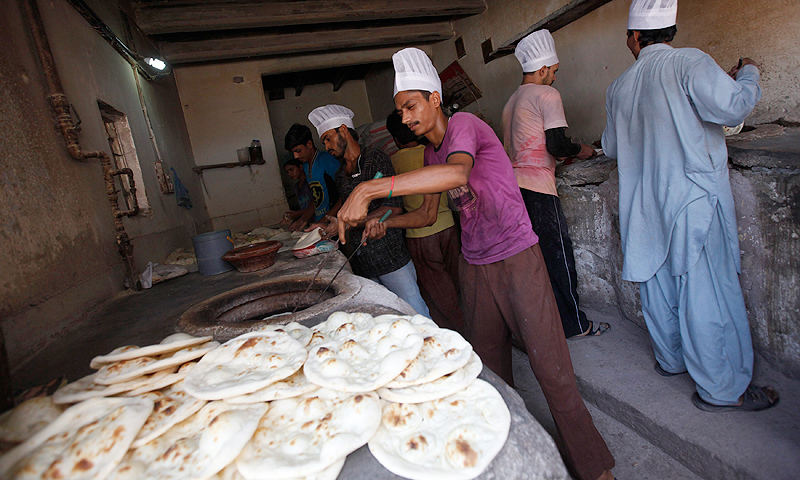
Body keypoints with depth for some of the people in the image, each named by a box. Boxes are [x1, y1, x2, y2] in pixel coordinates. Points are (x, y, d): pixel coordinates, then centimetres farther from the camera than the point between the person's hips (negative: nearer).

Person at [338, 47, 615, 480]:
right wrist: (386, 221, 1)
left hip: (517, 260, -7)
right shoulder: (430, 152, 10)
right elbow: (428, 214, 18)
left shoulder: (463, 125, -13)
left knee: (551, 368, -1)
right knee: (488, 367, 13)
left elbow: (457, 173, -38)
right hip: (474, 266, 7)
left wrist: (368, 190, -40)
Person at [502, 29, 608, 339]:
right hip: (538, 188, -8)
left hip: (514, 184, 8)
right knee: (558, 257, 1)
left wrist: (561, 155, 27)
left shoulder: (512, 101, 22)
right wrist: (579, 150, 6)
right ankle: (575, 325, 14)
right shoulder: (547, 95, -5)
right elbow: (556, 145, -14)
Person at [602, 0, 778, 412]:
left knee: (659, 282, 15)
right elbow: (733, 107, -18)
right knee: (707, 292, -1)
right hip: (694, 198, -5)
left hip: (645, 204, 6)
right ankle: (721, 388, 8)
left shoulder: (618, 88, 10)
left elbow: (611, 148, 20)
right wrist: (748, 73, 2)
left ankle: (671, 358, 32)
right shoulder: (688, 62, -7)